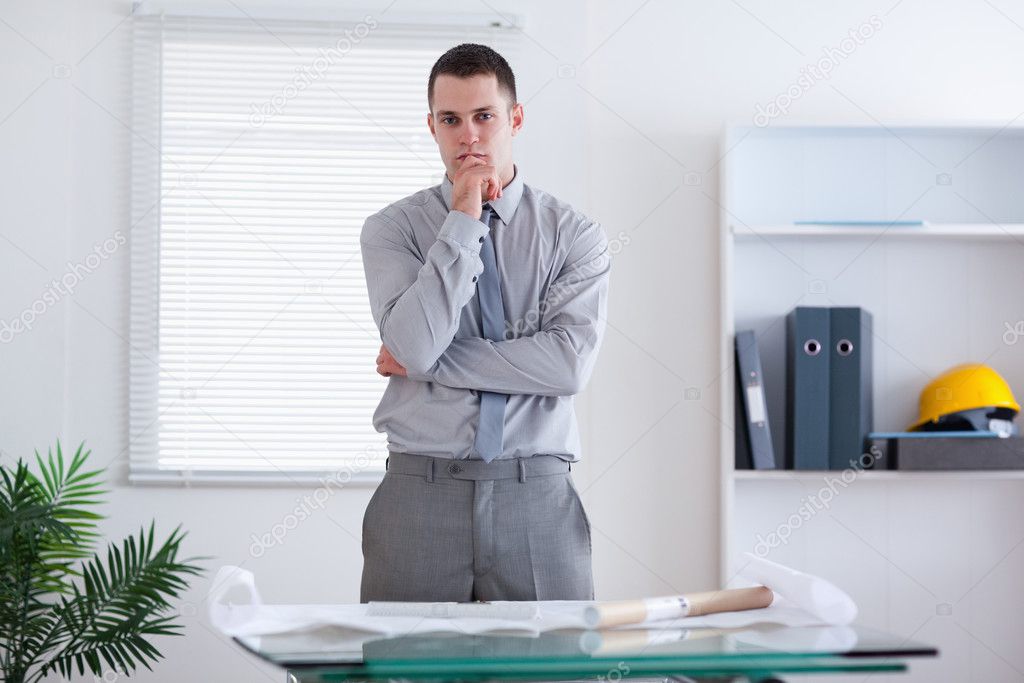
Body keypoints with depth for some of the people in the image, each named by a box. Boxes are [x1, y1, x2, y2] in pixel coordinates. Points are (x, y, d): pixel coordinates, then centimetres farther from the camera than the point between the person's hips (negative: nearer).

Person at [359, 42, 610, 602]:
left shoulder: (574, 234, 4)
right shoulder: (392, 229, 4)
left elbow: (570, 363, -11)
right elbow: (414, 345, -13)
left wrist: (429, 362, -9)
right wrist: (464, 221, -11)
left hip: (538, 499, 0)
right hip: (419, 497, 0)